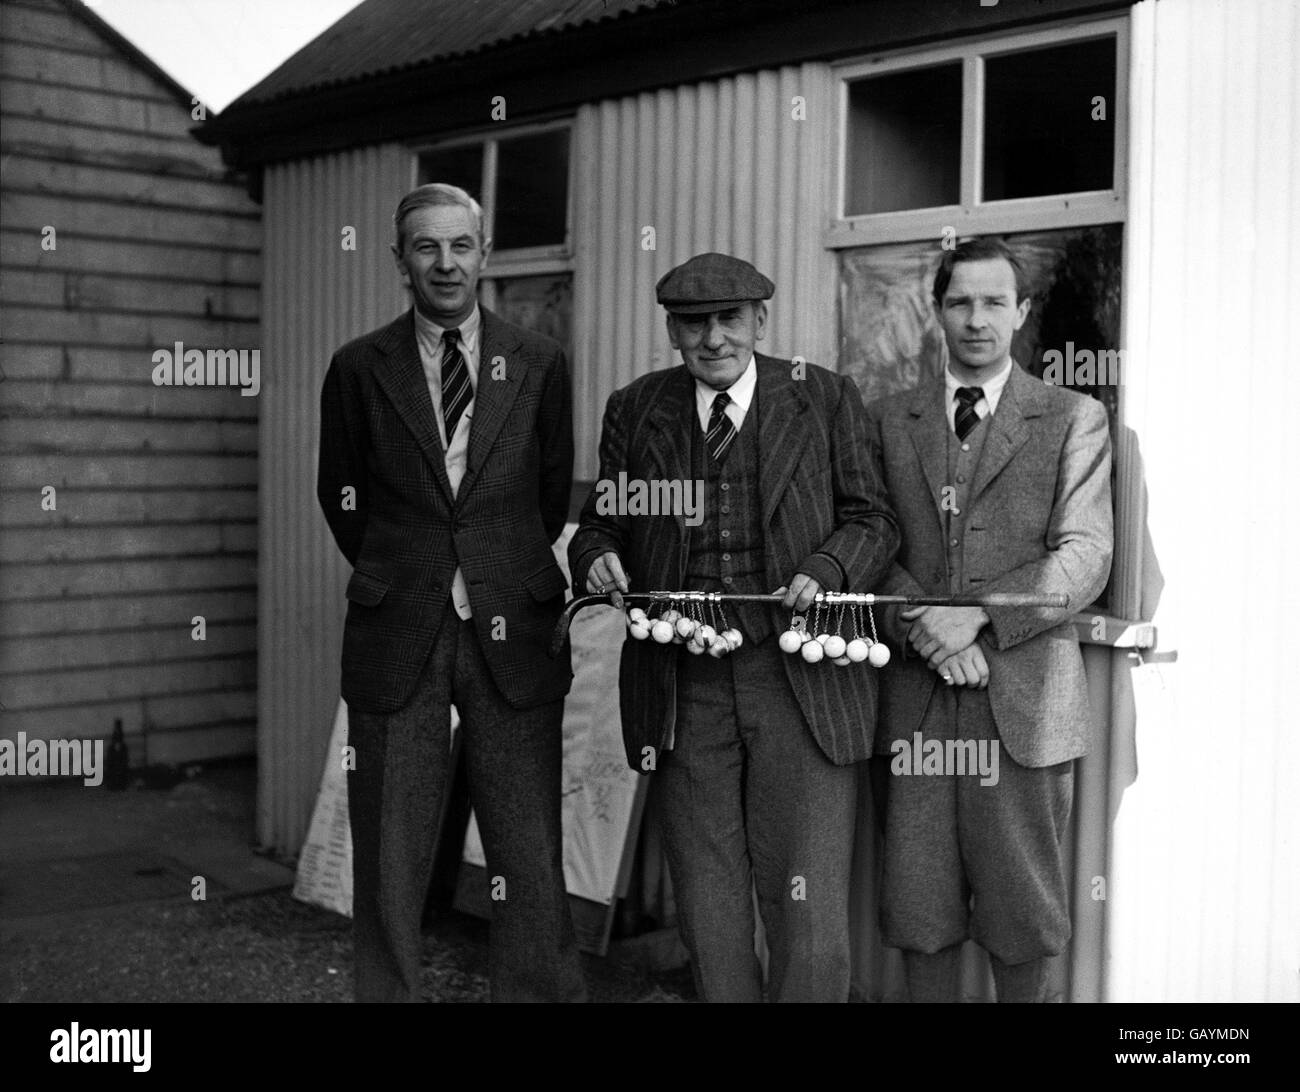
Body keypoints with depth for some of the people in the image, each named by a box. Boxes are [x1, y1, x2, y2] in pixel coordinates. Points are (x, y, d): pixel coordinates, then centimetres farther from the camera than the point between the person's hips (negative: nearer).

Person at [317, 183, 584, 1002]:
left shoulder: (540, 365, 5)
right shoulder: (360, 368, 4)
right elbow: (341, 495, 15)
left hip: (514, 635, 0)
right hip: (395, 637, 0)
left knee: (531, 863, 2)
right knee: (390, 865, 7)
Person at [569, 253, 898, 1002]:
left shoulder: (824, 399, 4)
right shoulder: (634, 410, 10)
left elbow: (872, 520, 5)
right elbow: (601, 523, 14)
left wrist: (824, 570, -14)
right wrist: (597, 559, -8)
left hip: (799, 682, -2)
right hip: (684, 686, 2)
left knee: (809, 915, -3)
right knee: (709, 916, 9)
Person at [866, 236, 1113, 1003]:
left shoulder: (1073, 420, 5)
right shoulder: (890, 420, 12)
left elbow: (1085, 558, -4)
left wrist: (977, 616, -15)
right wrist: (920, 625, -13)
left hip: (1023, 695, -2)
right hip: (917, 693, 2)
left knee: (1023, 909, 7)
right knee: (919, 902, 6)